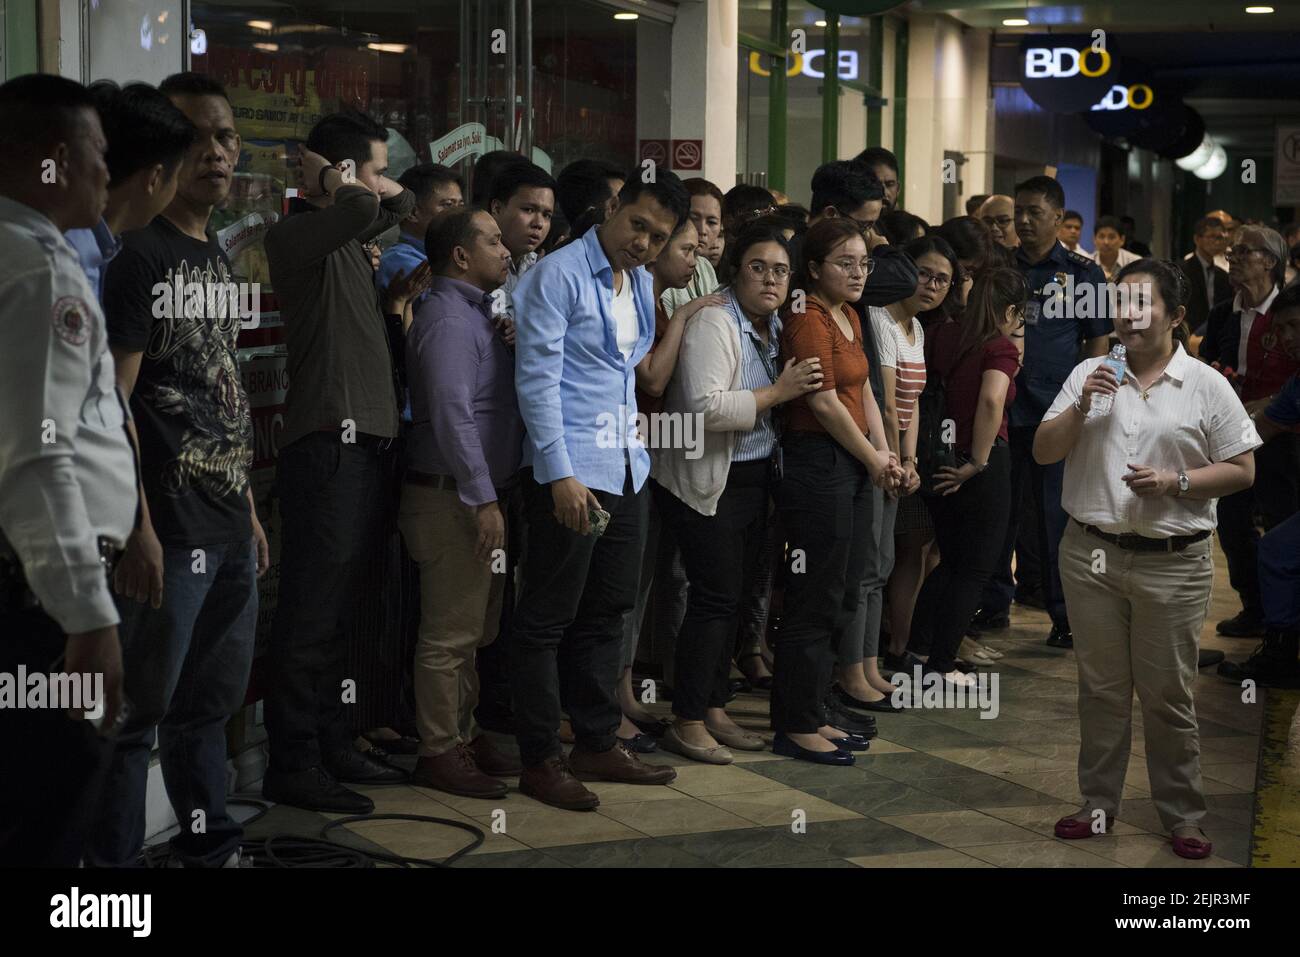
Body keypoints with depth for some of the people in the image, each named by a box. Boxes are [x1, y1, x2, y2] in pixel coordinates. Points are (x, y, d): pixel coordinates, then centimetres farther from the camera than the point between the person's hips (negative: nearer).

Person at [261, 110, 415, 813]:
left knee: (336, 610, 15)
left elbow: (397, 204, 36)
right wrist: (328, 178, -8)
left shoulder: (346, 236, 19)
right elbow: (360, 207, -28)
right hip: (327, 444, -10)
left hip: (362, 444, 10)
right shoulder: (295, 233, -9)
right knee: (312, 611, -8)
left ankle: (331, 746, 23)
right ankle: (292, 764, -3)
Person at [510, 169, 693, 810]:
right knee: (548, 618, -1)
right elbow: (537, 379, -16)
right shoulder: (558, 275, -10)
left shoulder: (641, 282, 15)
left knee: (607, 611, 15)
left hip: (626, 467, 8)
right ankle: (539, 761, 5)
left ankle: (597, 742, 25)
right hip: (571, 470, -8)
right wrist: (561, 474, -20)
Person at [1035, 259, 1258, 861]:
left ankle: (1182, 816, 16)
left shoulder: (1206, 386, -2)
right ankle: (1099, 803, 25)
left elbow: (1241, 471, -1)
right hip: (1092, 556, 3)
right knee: (1101, 688, 13)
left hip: (1173, 565, -3)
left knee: (1168, 696, 4)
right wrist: (1081, 406, -11)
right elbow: (1043, 452, 4)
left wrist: (1175, 483, -15)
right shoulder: (1089, 374, 5)